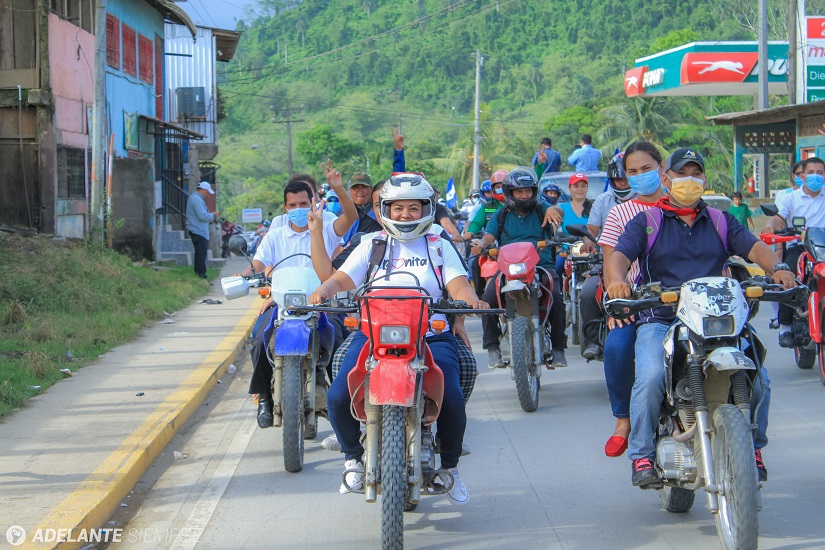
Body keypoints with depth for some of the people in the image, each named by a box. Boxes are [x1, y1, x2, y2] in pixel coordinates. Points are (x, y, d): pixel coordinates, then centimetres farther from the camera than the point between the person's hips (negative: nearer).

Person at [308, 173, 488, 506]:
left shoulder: (440, 247, 16)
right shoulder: (371, 245, 18)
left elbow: (458, 284, 2)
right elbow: (343, 278, 5)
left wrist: (472, 301, -22)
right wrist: (324, 290, -18)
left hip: (431, 336, 0)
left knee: (451, 400, -23)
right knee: (339, 397, -21)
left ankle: (450, 466, 4)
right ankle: (353, 458, 6)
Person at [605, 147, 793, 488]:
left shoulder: (721, 222, 19)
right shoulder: (646, 222, 12)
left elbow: (753, 247, 4)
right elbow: (619, 256, -3)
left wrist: (777, 267, -19)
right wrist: (617, 279, -28)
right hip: (660, 322, -2)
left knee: (757, 377, -18)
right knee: (650, 378, -30)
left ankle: (751, 448, 3)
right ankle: (641, 456, -15)